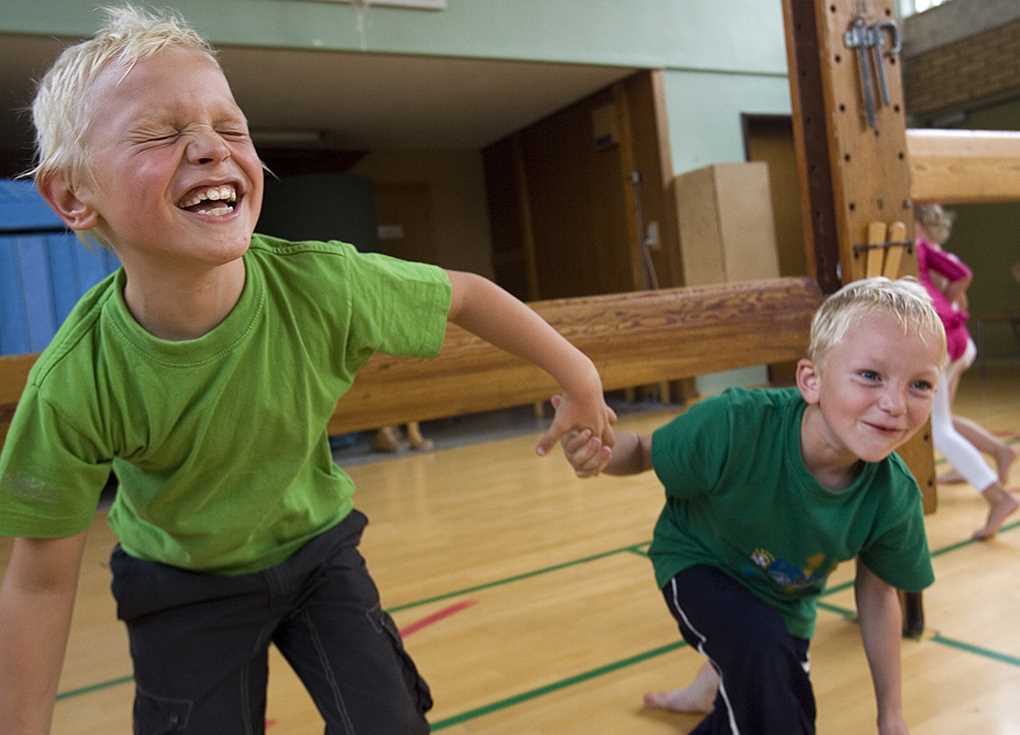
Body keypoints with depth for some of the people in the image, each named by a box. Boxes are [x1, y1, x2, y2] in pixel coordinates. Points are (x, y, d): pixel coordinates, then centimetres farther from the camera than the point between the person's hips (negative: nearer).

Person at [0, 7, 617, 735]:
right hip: (184, 585, -1)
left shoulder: (324, 286, -30)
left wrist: (577, 374, -2)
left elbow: (465, 293, -12)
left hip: (318, 548, 1)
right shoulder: (73, 384, -29)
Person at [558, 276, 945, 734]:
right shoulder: (736, 425, -40)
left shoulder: (894, 499, -27)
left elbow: (877, 595, -9)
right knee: (762, 646, -33)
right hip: (697, 564, -4)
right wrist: (602, 452, -45)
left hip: (783, 602, 4)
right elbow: (646, 452, -21)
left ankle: (717, 682, 53)